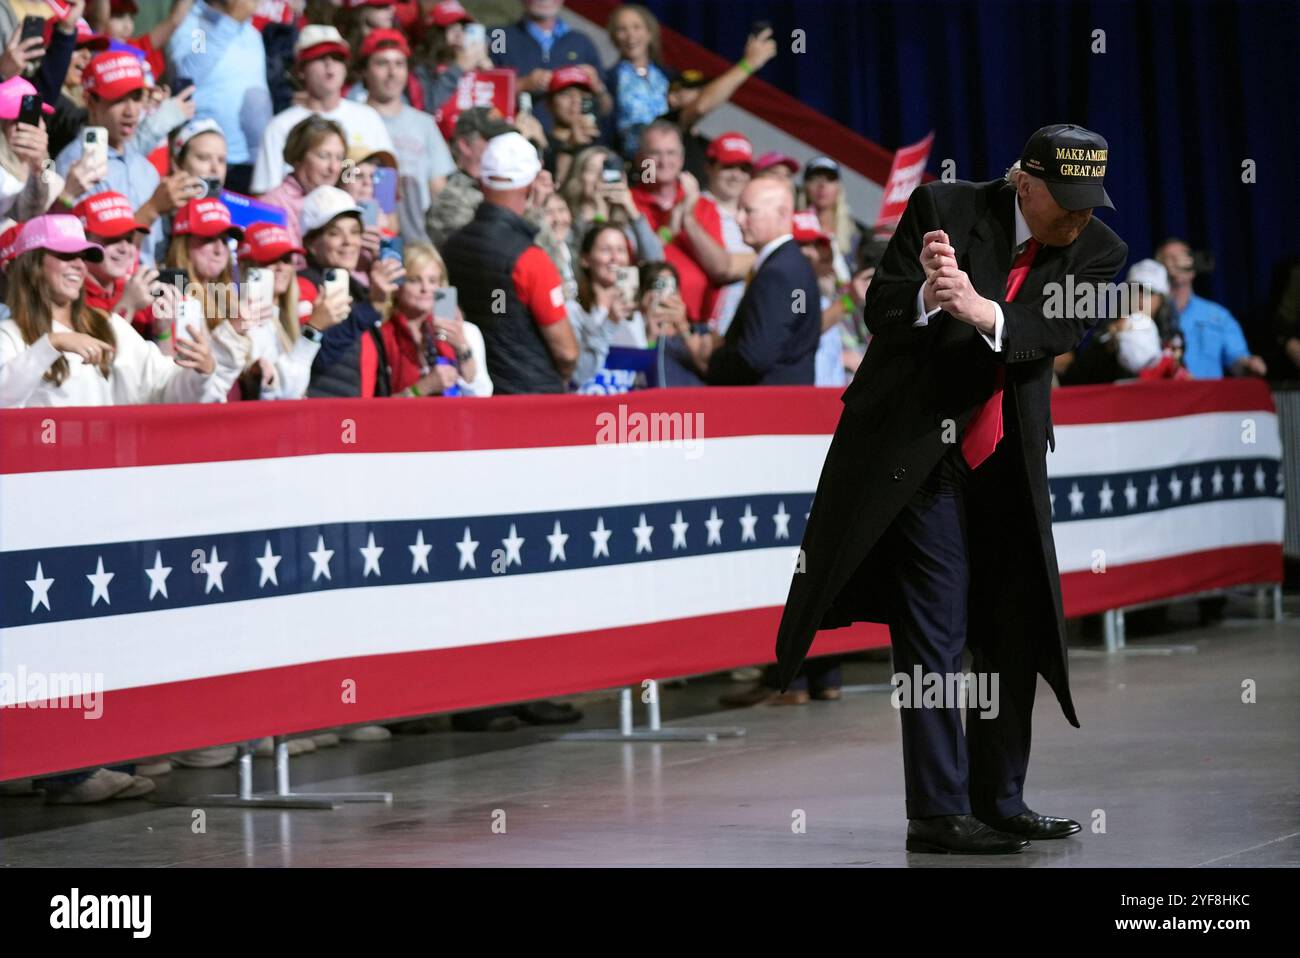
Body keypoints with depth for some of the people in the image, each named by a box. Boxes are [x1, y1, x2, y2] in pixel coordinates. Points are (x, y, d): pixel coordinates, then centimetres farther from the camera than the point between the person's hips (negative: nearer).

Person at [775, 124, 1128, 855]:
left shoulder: (1099, 250, -1)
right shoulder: (943, 209, -10)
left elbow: (1064, 330, -17)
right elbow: (879, 308, -10)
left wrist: (983, 311, -36)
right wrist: (928, 296, -33)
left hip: (1008, 461, 5)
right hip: (917, 449, -4)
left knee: (1016, 632, 8)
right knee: (935, 630, -7)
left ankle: (1000, 801, 19)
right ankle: (938, 813, -4)